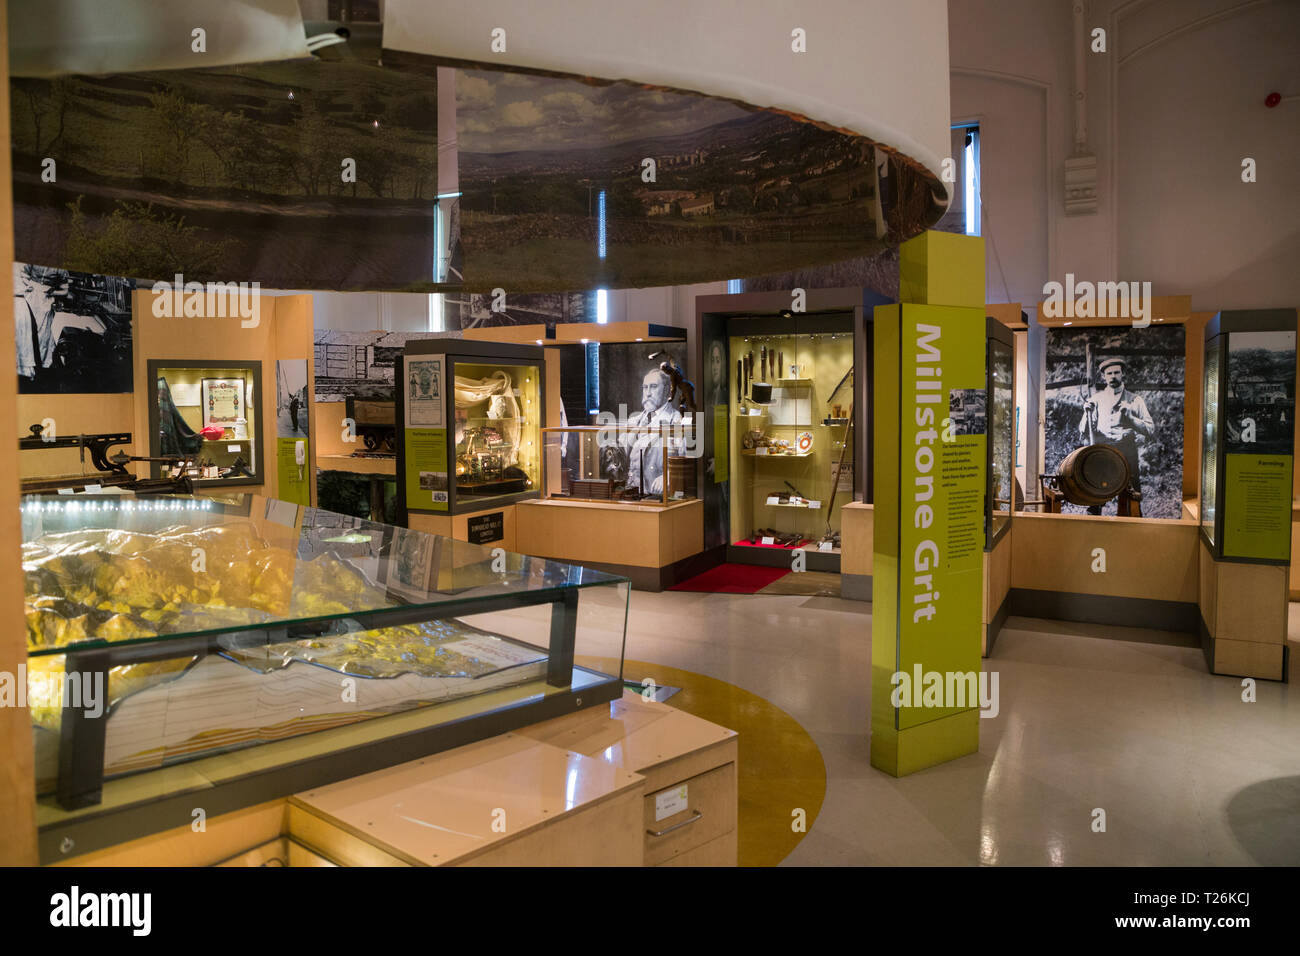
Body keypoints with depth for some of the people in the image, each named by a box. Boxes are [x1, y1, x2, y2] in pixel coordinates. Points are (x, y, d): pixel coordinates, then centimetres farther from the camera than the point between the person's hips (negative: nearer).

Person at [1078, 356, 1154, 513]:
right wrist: (1088, 413, -14)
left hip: (1128, 461, 0)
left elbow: (1151, 431, 2)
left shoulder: (1135, 401, 9)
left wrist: (1130, 417, -12)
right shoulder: (1096, 399, 11)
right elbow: (1083, 432, 4)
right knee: (1093, 507, -5)